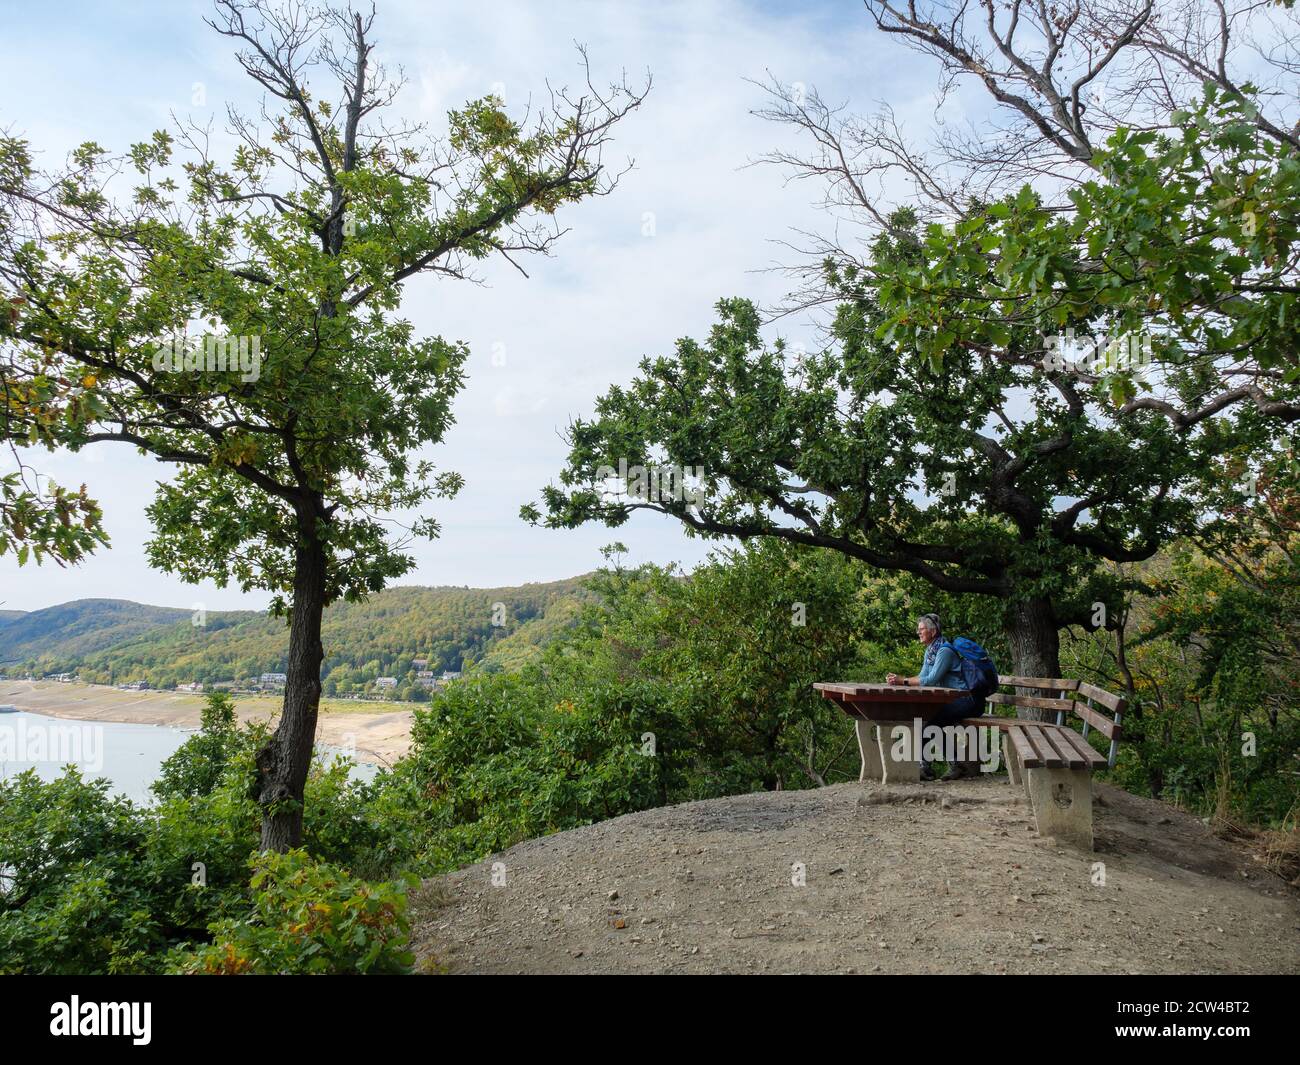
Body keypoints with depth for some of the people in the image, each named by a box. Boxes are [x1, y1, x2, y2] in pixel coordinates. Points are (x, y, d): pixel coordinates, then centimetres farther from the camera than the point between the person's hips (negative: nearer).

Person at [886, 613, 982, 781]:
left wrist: (903, 680, -22)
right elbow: (922, 677, 4)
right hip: (950, 700, 9)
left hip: (965, 701, -9)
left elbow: (931, 680, -23)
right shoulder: (930, 651, 13)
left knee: (930, 720, -22)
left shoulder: (945, 651, -17)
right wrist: (898, 680, -10)